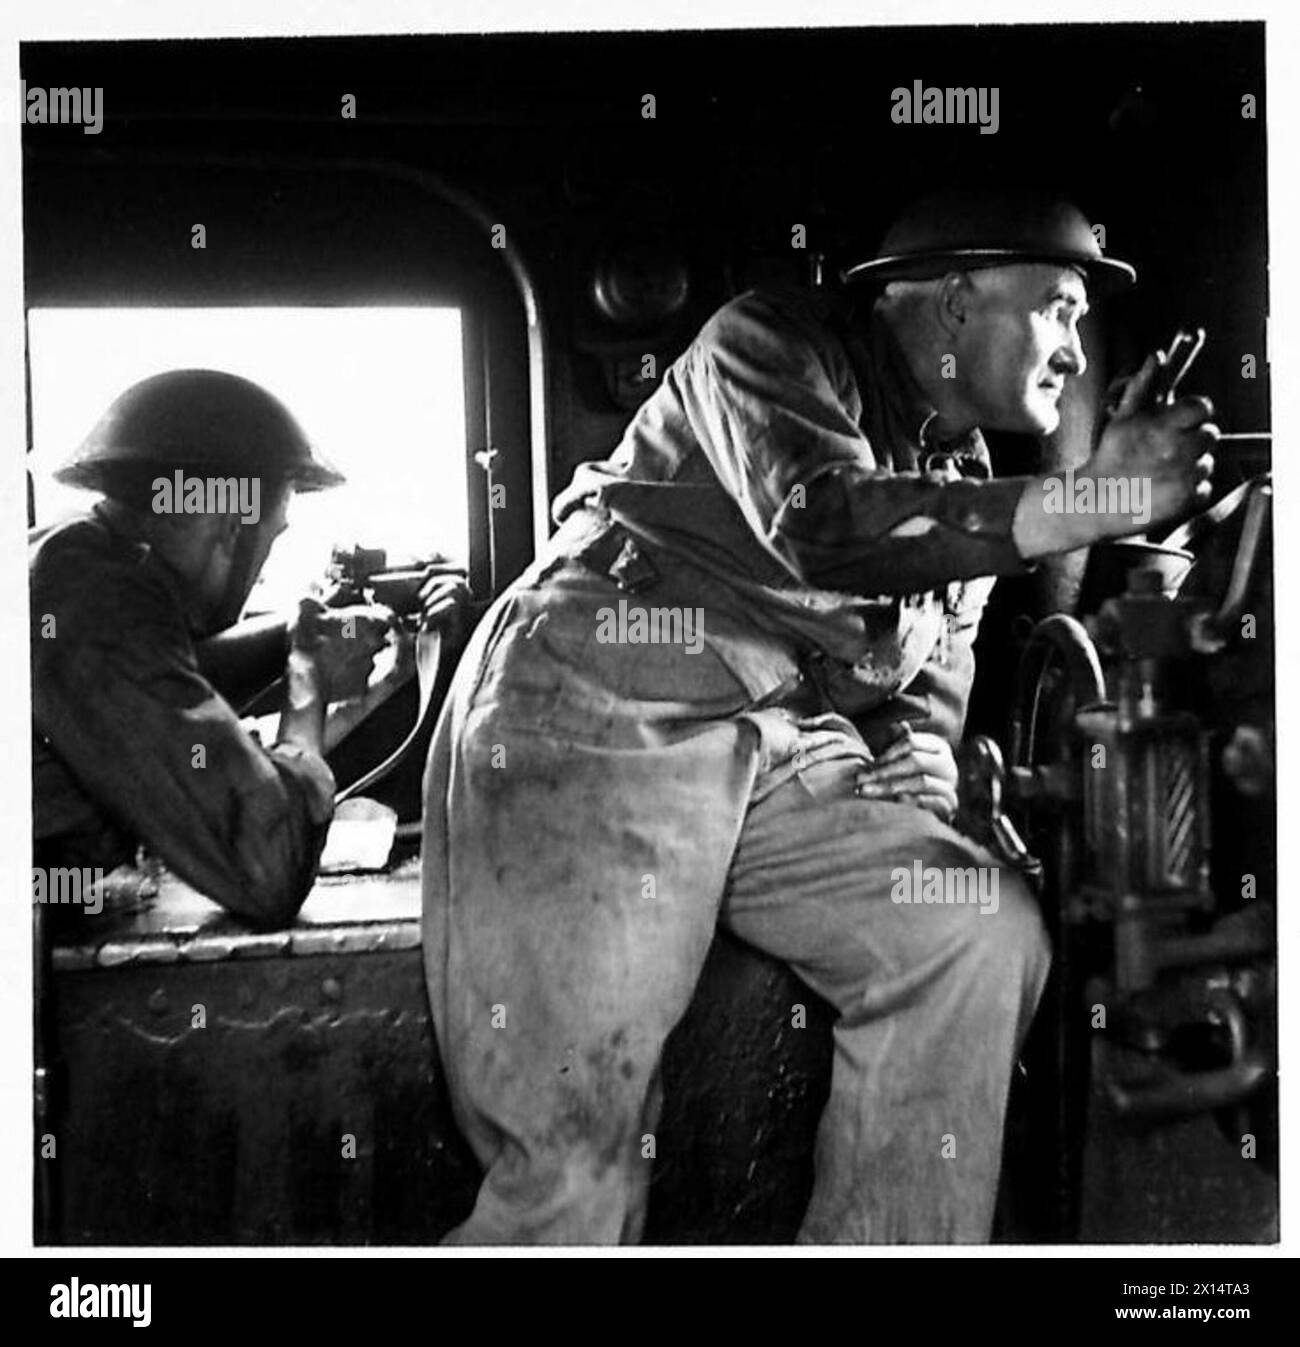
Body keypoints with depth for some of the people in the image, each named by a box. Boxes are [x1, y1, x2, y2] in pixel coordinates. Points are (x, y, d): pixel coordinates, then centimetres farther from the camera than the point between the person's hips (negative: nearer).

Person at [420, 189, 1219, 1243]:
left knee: (984, 934, -13)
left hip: (783, 754, 7)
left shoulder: (964, 473, 20)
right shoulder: (772, 345, -4)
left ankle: (890, 1246, -2)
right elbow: (825, 524, -23)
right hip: (596, 723, -7)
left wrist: (922, 752, 2)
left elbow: (939, 658, 26)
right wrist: (1081, 504, -29)